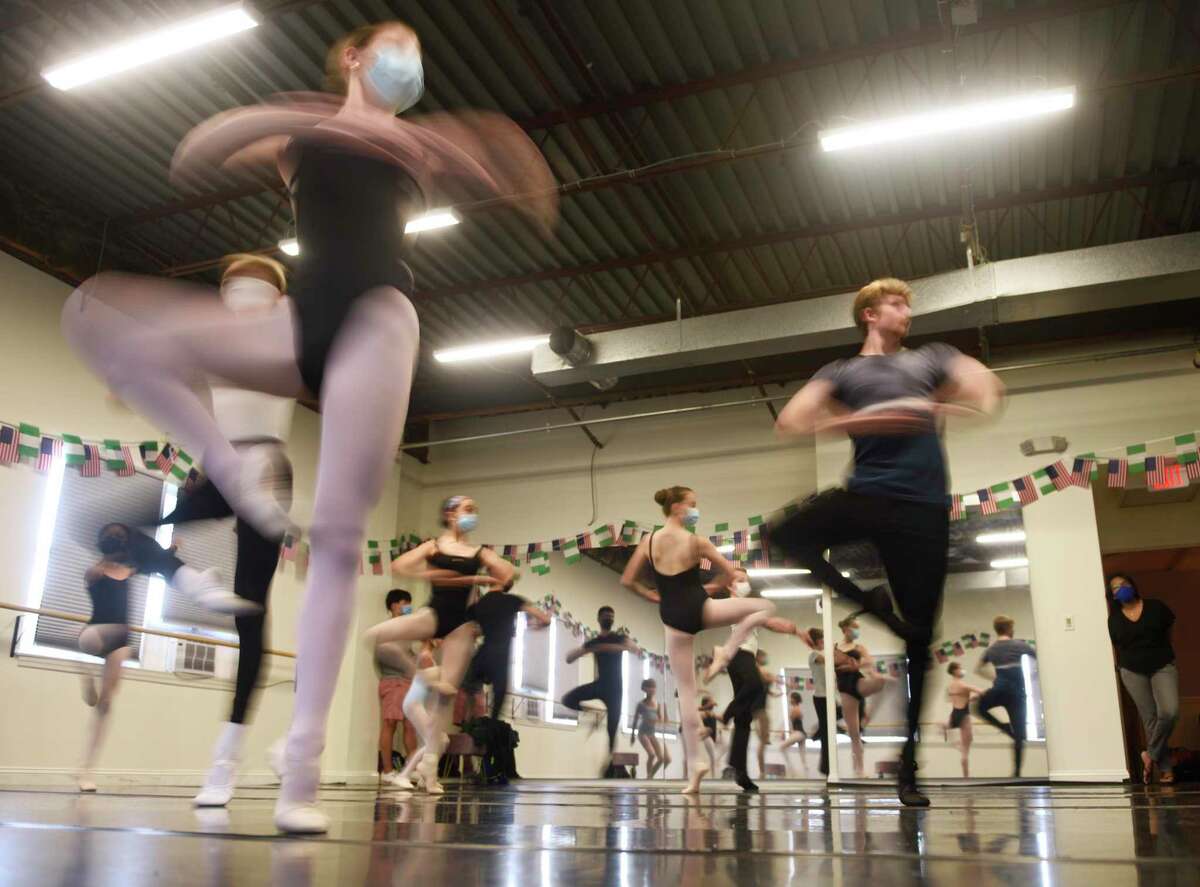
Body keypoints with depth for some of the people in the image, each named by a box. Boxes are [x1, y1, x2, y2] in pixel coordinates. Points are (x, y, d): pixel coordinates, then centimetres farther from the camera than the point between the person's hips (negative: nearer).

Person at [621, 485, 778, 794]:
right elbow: (733, 575, -2)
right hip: (700, 610, -3)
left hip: (673, 620, 3)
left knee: (686, 690, 10)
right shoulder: (697, 542, -5)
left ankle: (694, 762, 8)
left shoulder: (648, 541, 2)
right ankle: (725, 653, 3)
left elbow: (626, 581, 4)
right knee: (765, 606, 13)